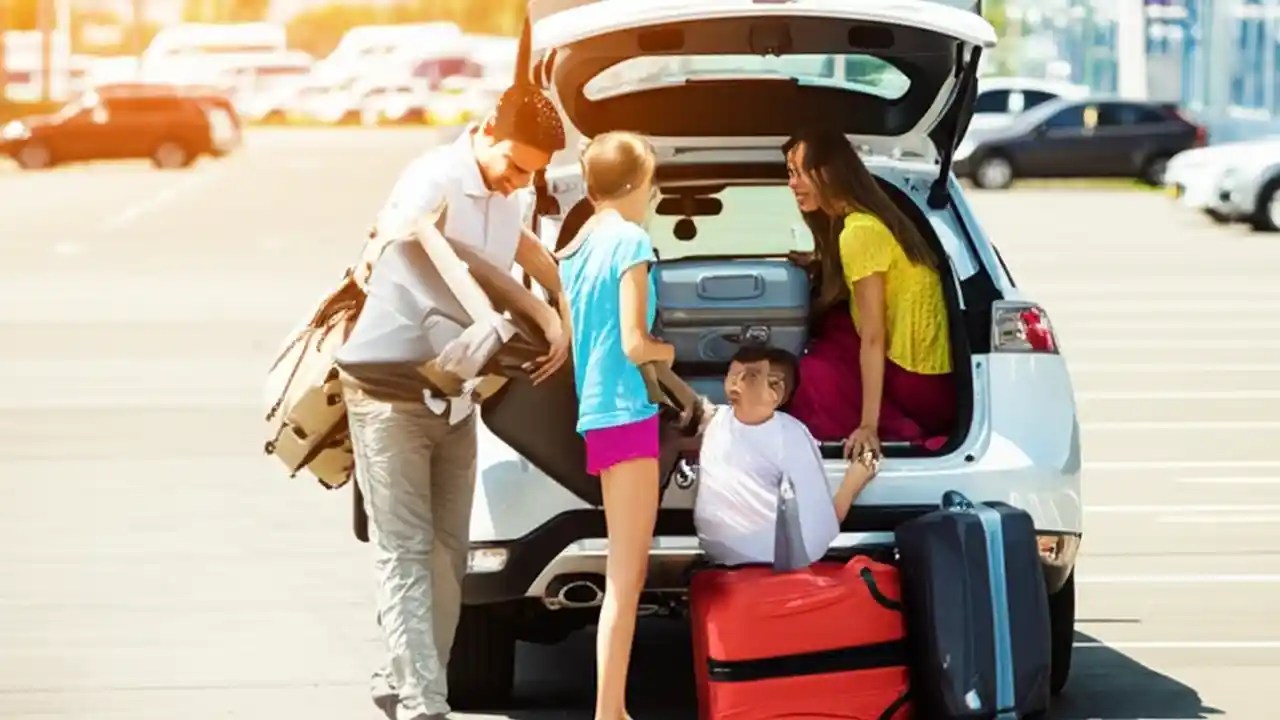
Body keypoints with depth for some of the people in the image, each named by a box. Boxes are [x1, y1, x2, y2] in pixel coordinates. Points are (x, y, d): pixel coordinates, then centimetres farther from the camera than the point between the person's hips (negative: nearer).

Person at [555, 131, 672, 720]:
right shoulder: (631, 240, -10)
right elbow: (634, 344, -15)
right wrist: (671, 350, 4)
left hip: (595, 414, 8)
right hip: (626, 414, -8)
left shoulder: (576, 248, 13)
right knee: (624, 581, -8)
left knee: (625, 576, 14)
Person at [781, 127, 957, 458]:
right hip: (933, 376, 9)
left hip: (918, 388, -9)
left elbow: (873, 338, -21)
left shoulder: (859, 232, -18)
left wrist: (868, 425, -23)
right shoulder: (872, 219, 10)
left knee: (802, 380, 4)